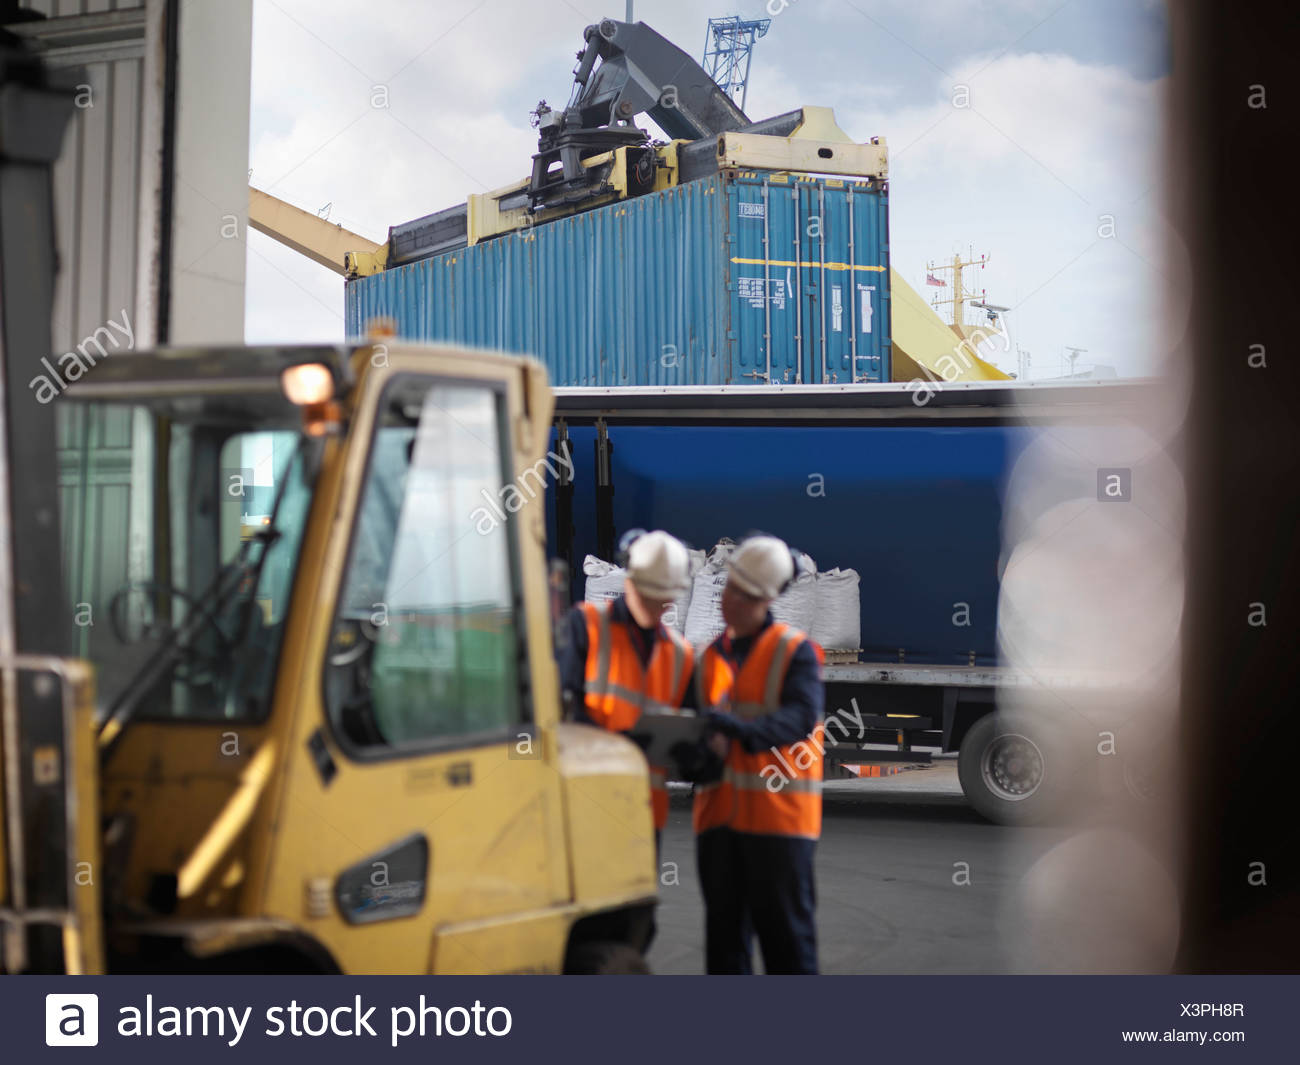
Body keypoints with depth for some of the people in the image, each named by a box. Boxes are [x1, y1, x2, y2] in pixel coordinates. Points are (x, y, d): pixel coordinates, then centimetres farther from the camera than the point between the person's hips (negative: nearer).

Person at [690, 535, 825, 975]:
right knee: (724, 926, 9)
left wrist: (744, 731, -33)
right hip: (719, 813, 5)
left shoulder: (795, 651, -2)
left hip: (778, 813, -5)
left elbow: (802, 716, -17)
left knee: (785, 926, -2)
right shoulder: (711, 657, 15)